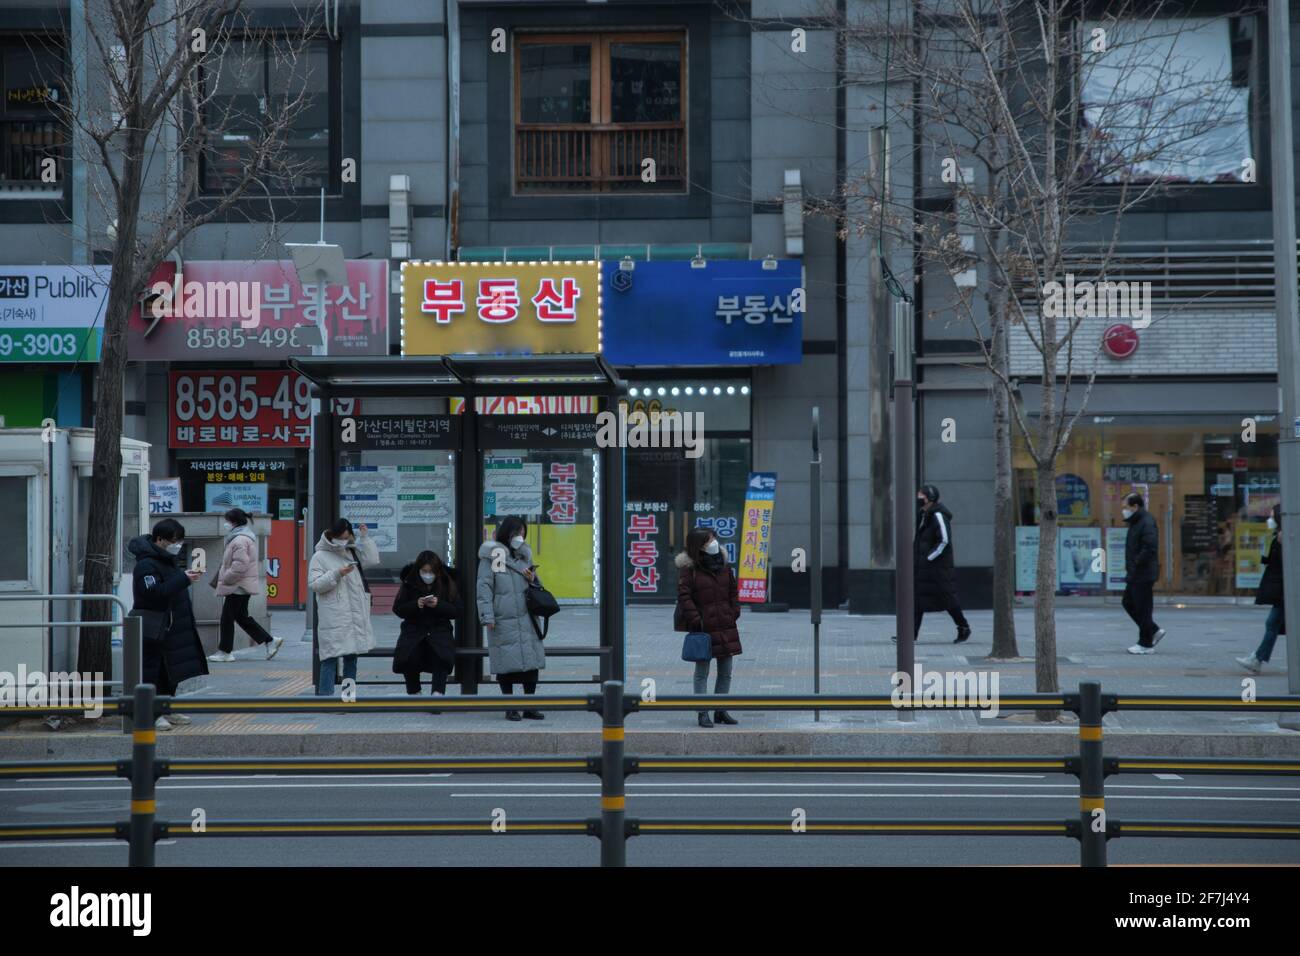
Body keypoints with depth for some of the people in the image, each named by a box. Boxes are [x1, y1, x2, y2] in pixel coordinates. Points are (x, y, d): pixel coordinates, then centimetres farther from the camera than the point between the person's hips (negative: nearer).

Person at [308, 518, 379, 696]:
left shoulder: (352, 553, 14)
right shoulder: (320, 557, -2)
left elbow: (372, 560, 3)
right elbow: (314, 584, -9)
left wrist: (365, 537, 1)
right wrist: (337, 574, -18)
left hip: (355, 617, 6)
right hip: (332, 619, -6)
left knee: (351, 657, 12)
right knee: (330, 658, -8)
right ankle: (325, 696, -6)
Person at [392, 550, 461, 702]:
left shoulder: (447, 583, 3)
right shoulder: (409, 583, 4)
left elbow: (457, 611, -1)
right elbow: (397, 608, 1)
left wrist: (438, 604, -18)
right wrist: (416, 605, -17)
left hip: (440, 629, 0)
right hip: (414, 629, 0)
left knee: (443, 655, -31)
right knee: (407, 656, -26)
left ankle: (437, 694, -29)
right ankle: (414, 693, -2)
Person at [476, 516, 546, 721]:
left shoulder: (524, 555, 18)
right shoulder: (491, 556, 0)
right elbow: (484, 587, -5)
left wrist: (533, 579, 4)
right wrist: (488, 616, -14)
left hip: (526, 618, 5)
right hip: (503, 620, -5)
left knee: (531, 662, 3)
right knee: (507, 665, -2)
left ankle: (530, 707, 11)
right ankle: (510, 708, 8)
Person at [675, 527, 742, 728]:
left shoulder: (724, 565, 9)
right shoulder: (688, 568, -9)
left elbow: (734, 592, 15)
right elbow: (684, 596, -13)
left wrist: (734, 614, 5)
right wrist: (695, 621, -18)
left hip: (726, 628, 6)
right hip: (703, 628, -6)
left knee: (726, 672, 10)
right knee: (702, 672, 2)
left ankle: (721, 711, 21)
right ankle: (703, 713, 7)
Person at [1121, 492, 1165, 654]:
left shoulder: (1147, 524, -17)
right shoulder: (1136, 523, 16)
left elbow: (1150, 549, -26)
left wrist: (1135, 565, -21)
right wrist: (1130, 566, 13)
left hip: (1143, 575, -10)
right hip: (1135, 575, 10)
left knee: (1142, 608, -3)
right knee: (1128, 603, 15)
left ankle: (1146, 644, 5)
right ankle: (1154, 630, 21)